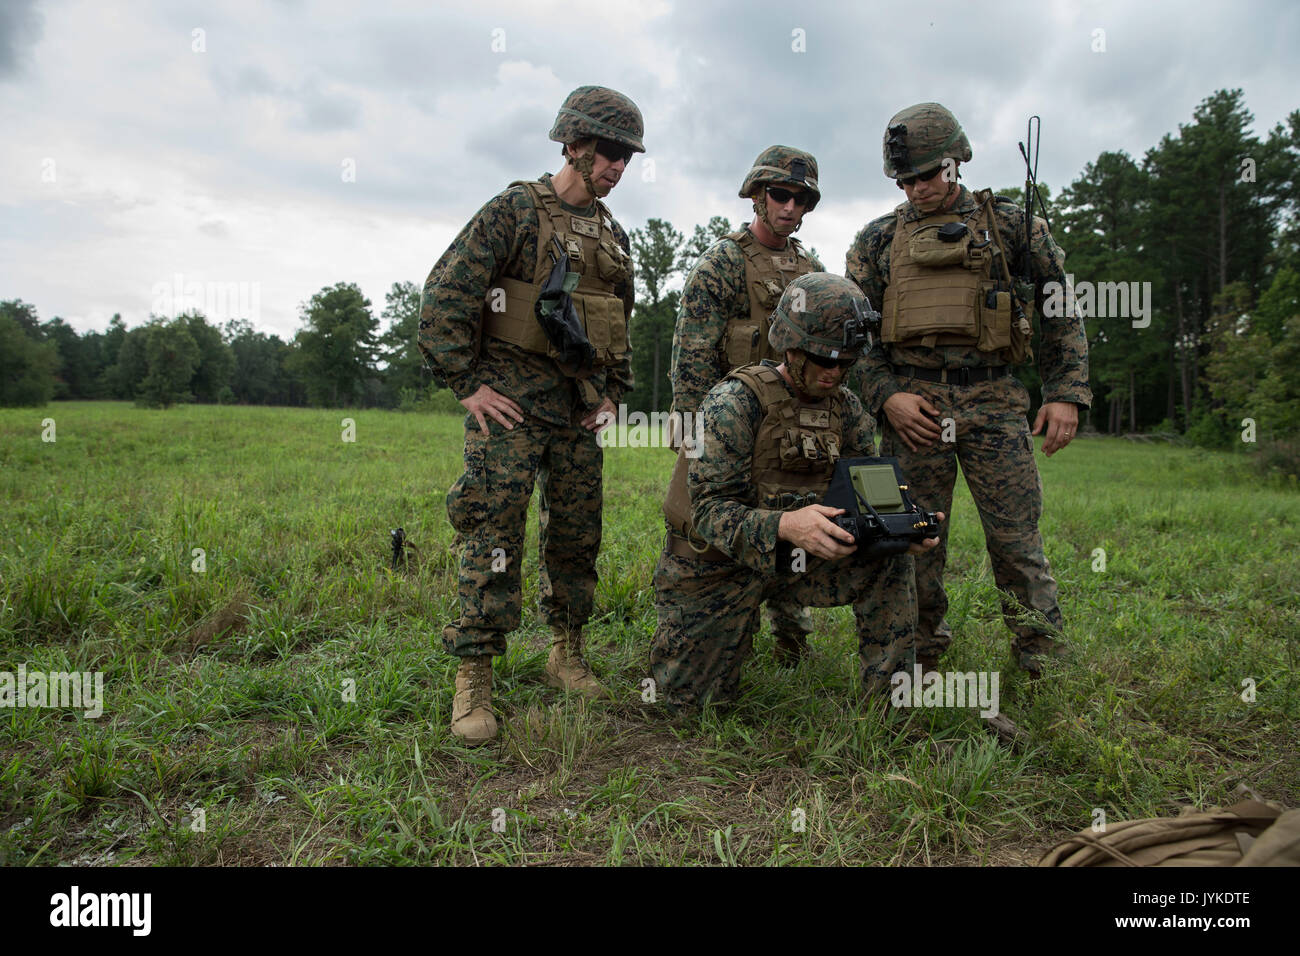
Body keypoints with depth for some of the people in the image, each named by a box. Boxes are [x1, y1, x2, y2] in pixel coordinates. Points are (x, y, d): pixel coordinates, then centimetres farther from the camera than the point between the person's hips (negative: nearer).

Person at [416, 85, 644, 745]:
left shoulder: (613, 236, 16)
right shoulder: (515, 210, -5)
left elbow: (621, 326, 26)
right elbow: (445, 296, -10)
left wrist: (613, 392, 15)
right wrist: (466, 385, -13)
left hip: (579, 406, 6)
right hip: (511, 399, -6)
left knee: (576, 536, 9)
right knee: (494, 535, -9)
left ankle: (566, 654, 24)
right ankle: (474, 679, -2)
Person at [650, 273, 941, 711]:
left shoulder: (844, 406, -3)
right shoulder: (734, 401, -23)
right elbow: (710, 511, -29)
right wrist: (787, 524, -49)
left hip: (794, 557, 5)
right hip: (718, 563, -4)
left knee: (891, 558, -16)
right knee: (692, 700, 1)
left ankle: (888, 696, -4)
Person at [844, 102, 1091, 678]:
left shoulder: (1011, 225, 10)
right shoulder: (878, 240, 12)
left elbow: (1063, 311, 12)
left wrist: (1067, 393, 1)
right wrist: (886, 396, -6)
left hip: (994, 401, -1)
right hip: (911, 404, 1)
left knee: (1018, 542, -2)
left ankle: (1047, 670, 10)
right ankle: (919, 662, 19)